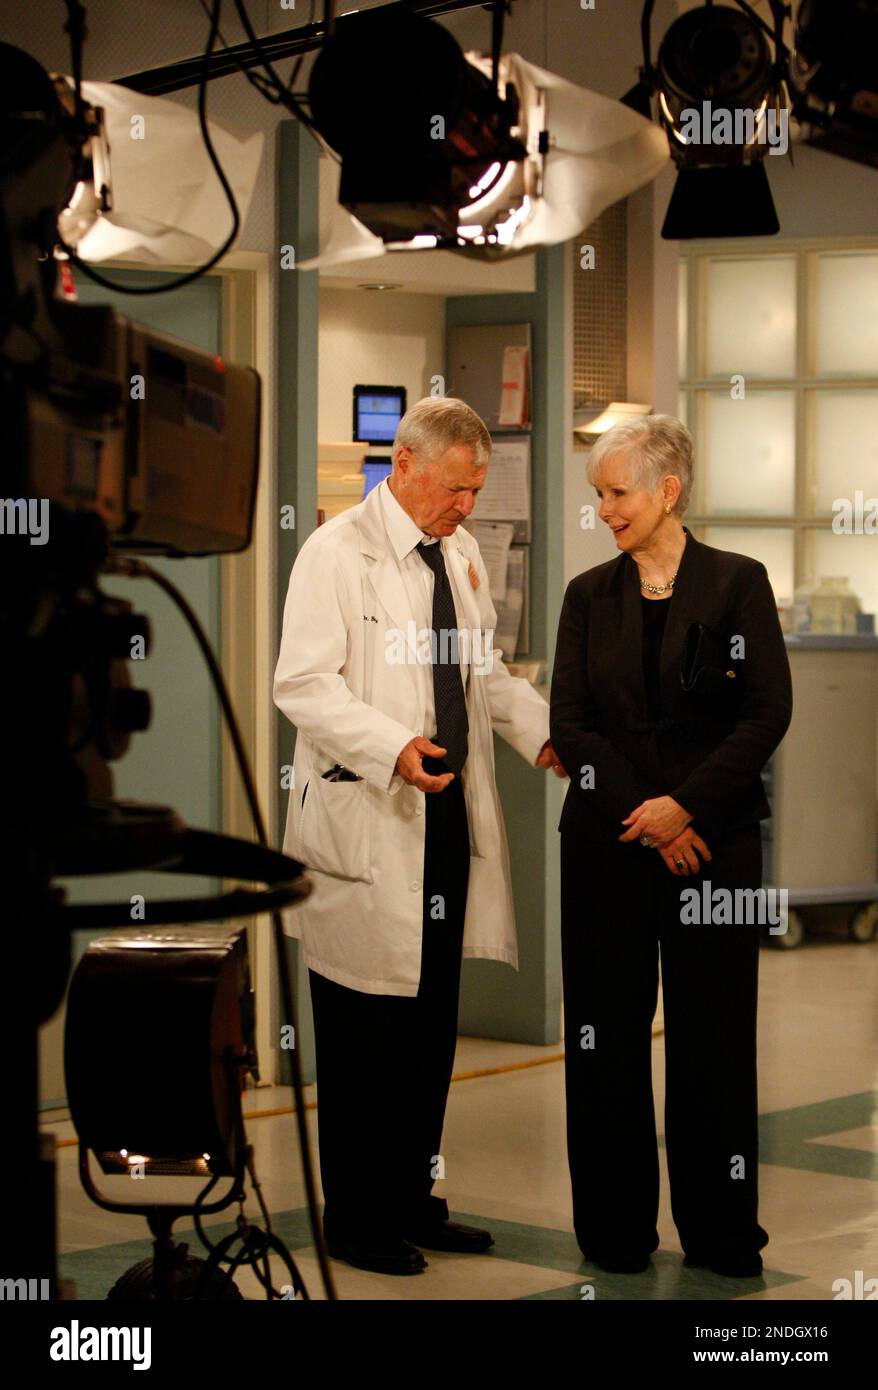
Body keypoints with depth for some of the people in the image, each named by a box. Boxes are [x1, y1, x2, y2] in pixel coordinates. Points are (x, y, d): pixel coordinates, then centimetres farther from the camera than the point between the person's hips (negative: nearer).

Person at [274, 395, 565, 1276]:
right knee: (364, 1030, -2)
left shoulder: (460, 556, 15)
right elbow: (302, 683, -15)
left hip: (449, 816, 8)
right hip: (365, 824, -7)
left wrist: (541, 731, 9)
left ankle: (411, 1201, 25)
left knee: (432, 1027, 13)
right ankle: (354, 1219, 11)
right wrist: (392, 747, -27)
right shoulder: (336, 553, -9)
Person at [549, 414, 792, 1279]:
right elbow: (568, 721, 3)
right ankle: (616, 1229, 16)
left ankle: (721, 1230, 14)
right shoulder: (589, 595, 8)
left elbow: (769, 713, -5)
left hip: (713, 838, -2)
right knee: (607, 1034, 5)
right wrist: (641, 816, -8)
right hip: (607, 841, 2)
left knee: (715, 1035, 2)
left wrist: (686, 807, -12)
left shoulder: (738, 583, 0)